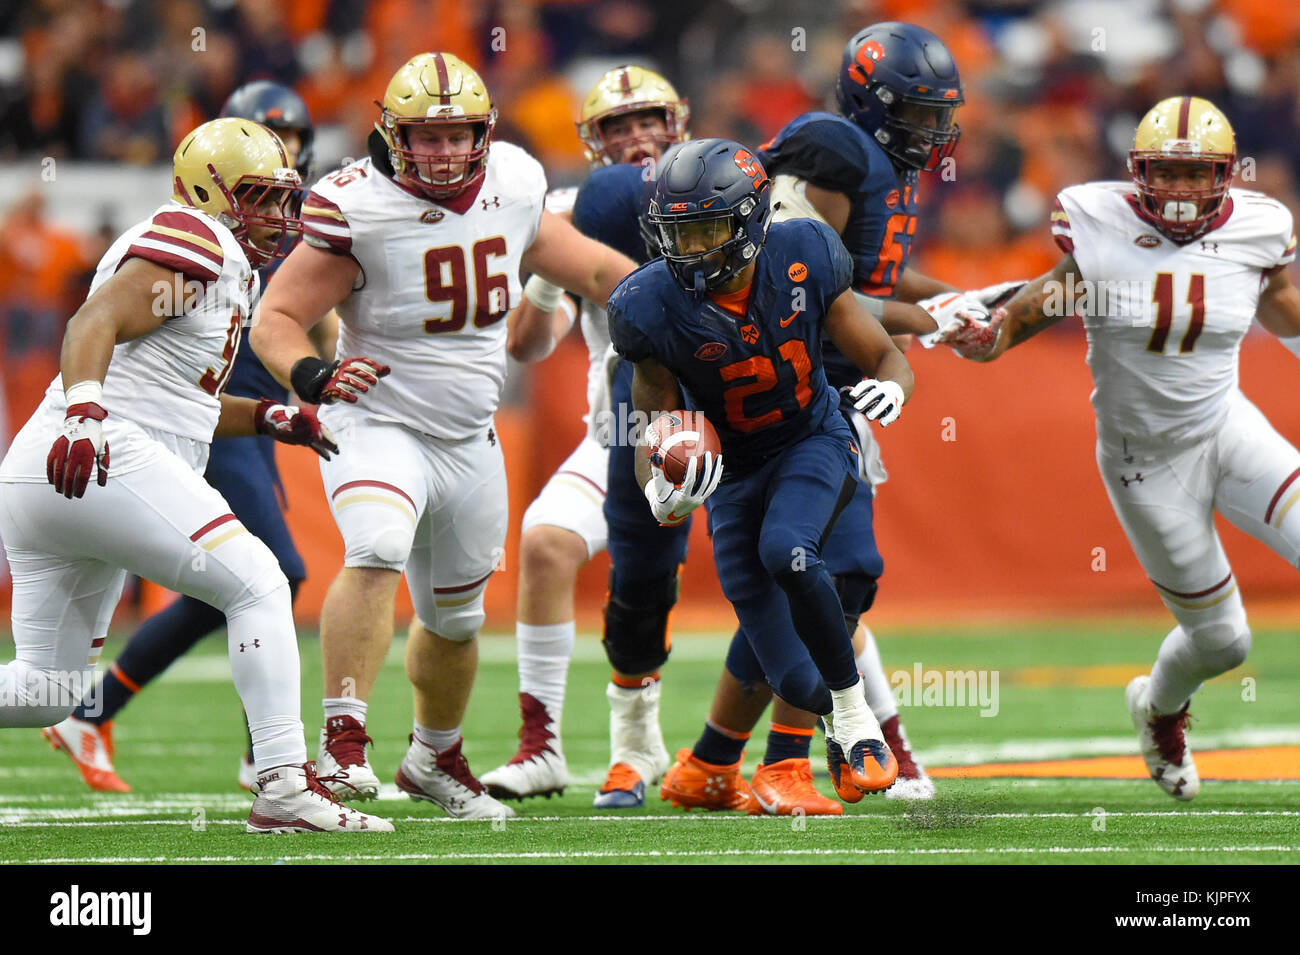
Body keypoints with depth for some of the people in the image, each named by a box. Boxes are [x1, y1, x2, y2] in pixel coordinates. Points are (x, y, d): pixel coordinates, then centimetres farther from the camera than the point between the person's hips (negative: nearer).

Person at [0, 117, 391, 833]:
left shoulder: (222, 264, 26)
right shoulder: (195, 241, -5)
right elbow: (97, 321, -18)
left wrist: (269, 419, 23)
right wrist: (84, 410, -33)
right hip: (110, 460, -10)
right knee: (258, 583, -9)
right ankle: (283, 787, -14)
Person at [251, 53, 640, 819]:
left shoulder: (513, 187, -3)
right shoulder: (358, 210, -20)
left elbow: (585, 265, 15)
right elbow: (277, 318, -17)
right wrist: (311, 373, -36)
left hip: (471, 440, 6)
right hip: (380, 424, -6)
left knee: (455, 619, 18)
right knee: (377, 553, -33)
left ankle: (437, 757, 42)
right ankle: (344, 741, -35)